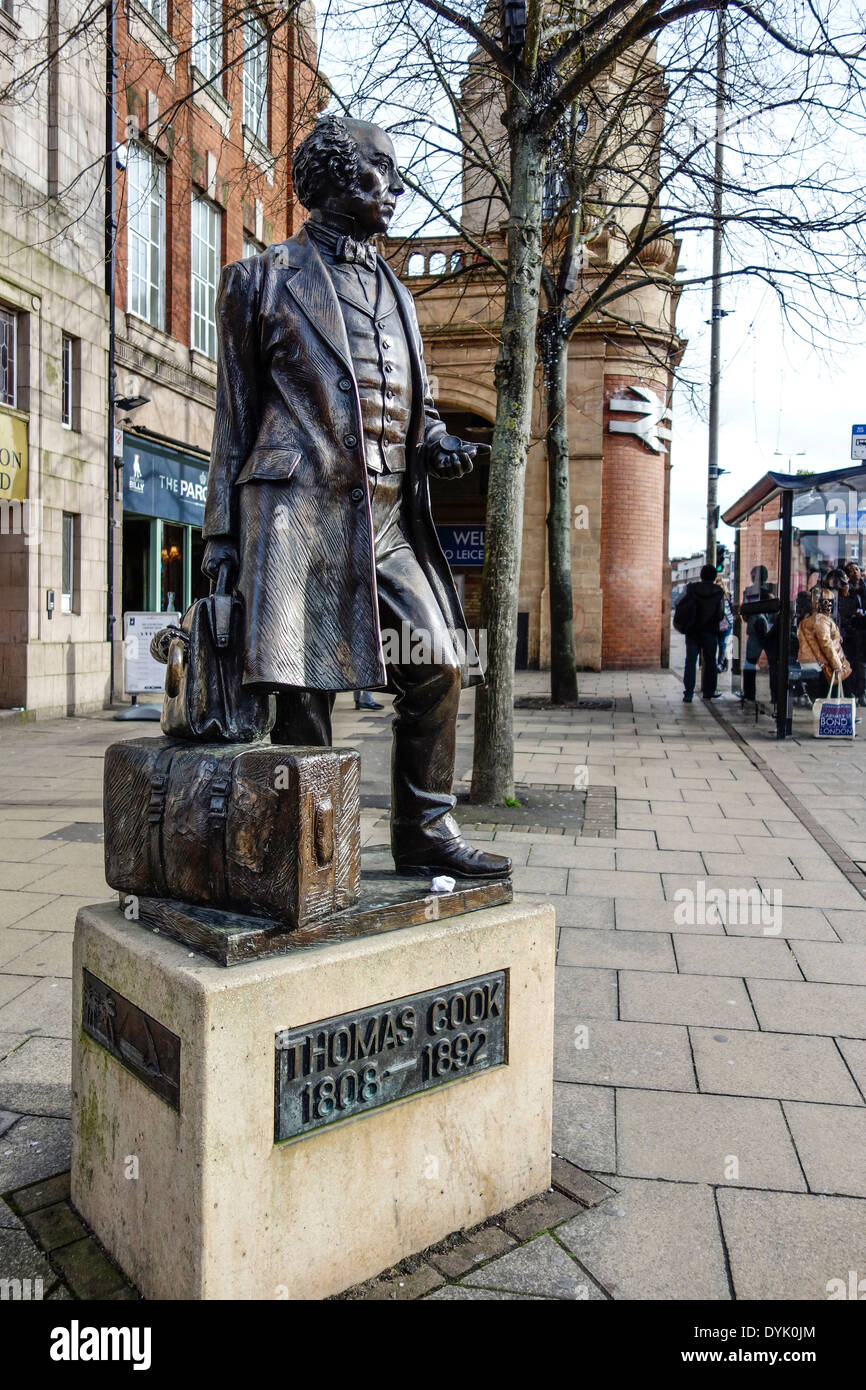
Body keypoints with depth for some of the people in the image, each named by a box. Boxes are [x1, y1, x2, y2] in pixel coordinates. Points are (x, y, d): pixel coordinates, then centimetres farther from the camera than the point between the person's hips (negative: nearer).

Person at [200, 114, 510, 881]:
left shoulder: (394, 290, 26)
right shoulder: (264, 277, 11)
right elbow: (235, 411, 7)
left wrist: (436, 441, 4)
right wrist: (222, 529, 1)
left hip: (387, 512, 6)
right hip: (301, 503, -5)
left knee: (438, 664, -4)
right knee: (303, 685, -7)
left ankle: (426, 832, 8)